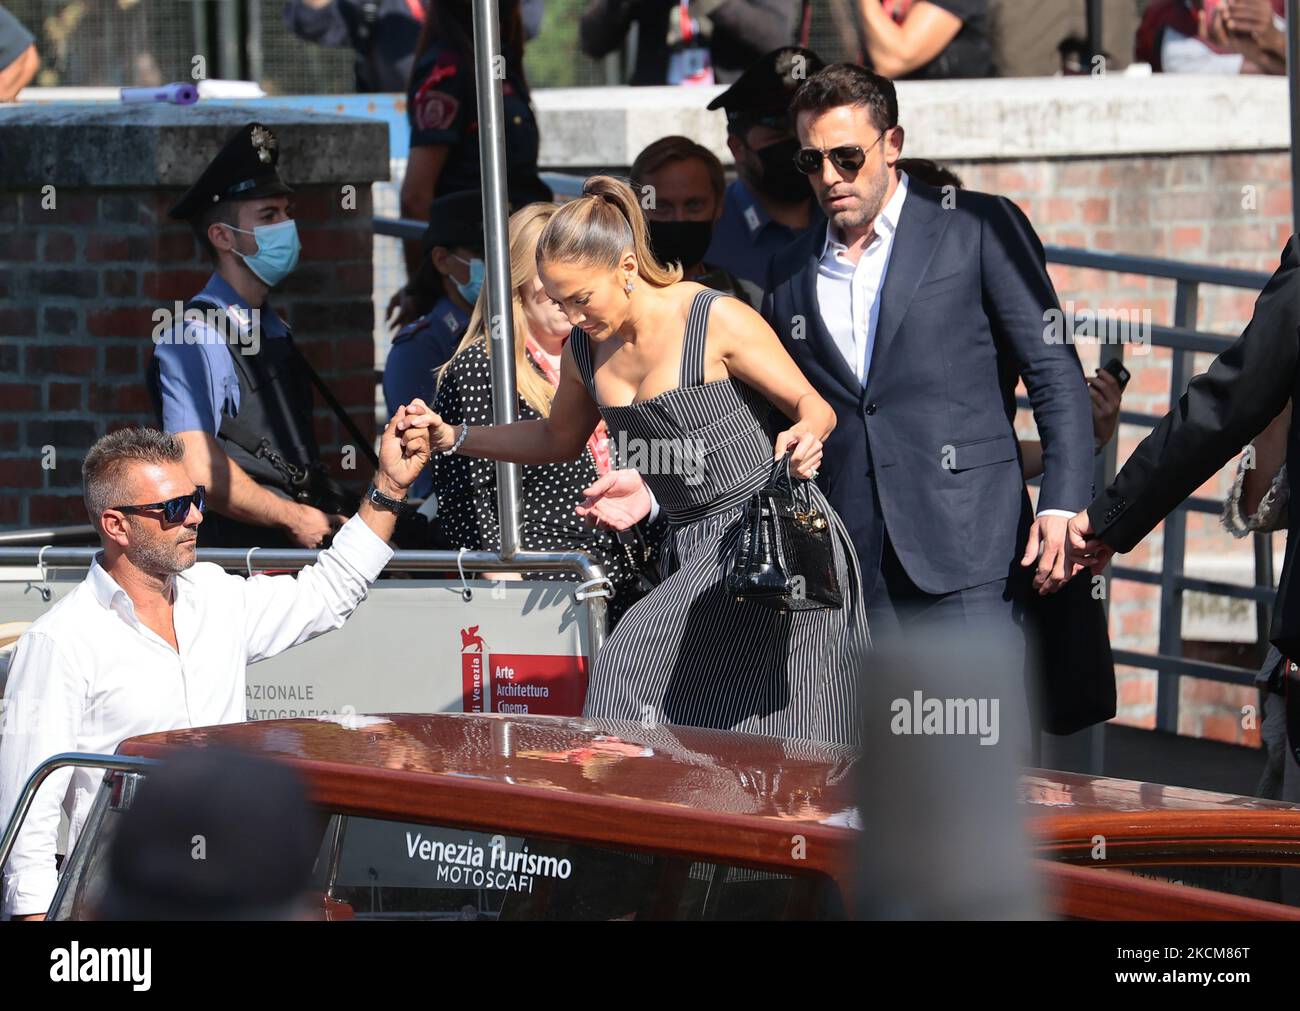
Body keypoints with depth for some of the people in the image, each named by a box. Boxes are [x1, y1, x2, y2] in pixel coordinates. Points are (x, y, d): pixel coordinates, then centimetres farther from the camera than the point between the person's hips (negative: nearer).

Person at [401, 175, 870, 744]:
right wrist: (454, 438, 15)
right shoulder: (585, 352, 6)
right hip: (690, 546, 7)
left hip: (774, 533, -7)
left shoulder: (718, 322, -14)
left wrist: (804, 439, -30)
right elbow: (558, 440, 25)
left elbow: (814, 408, -7)